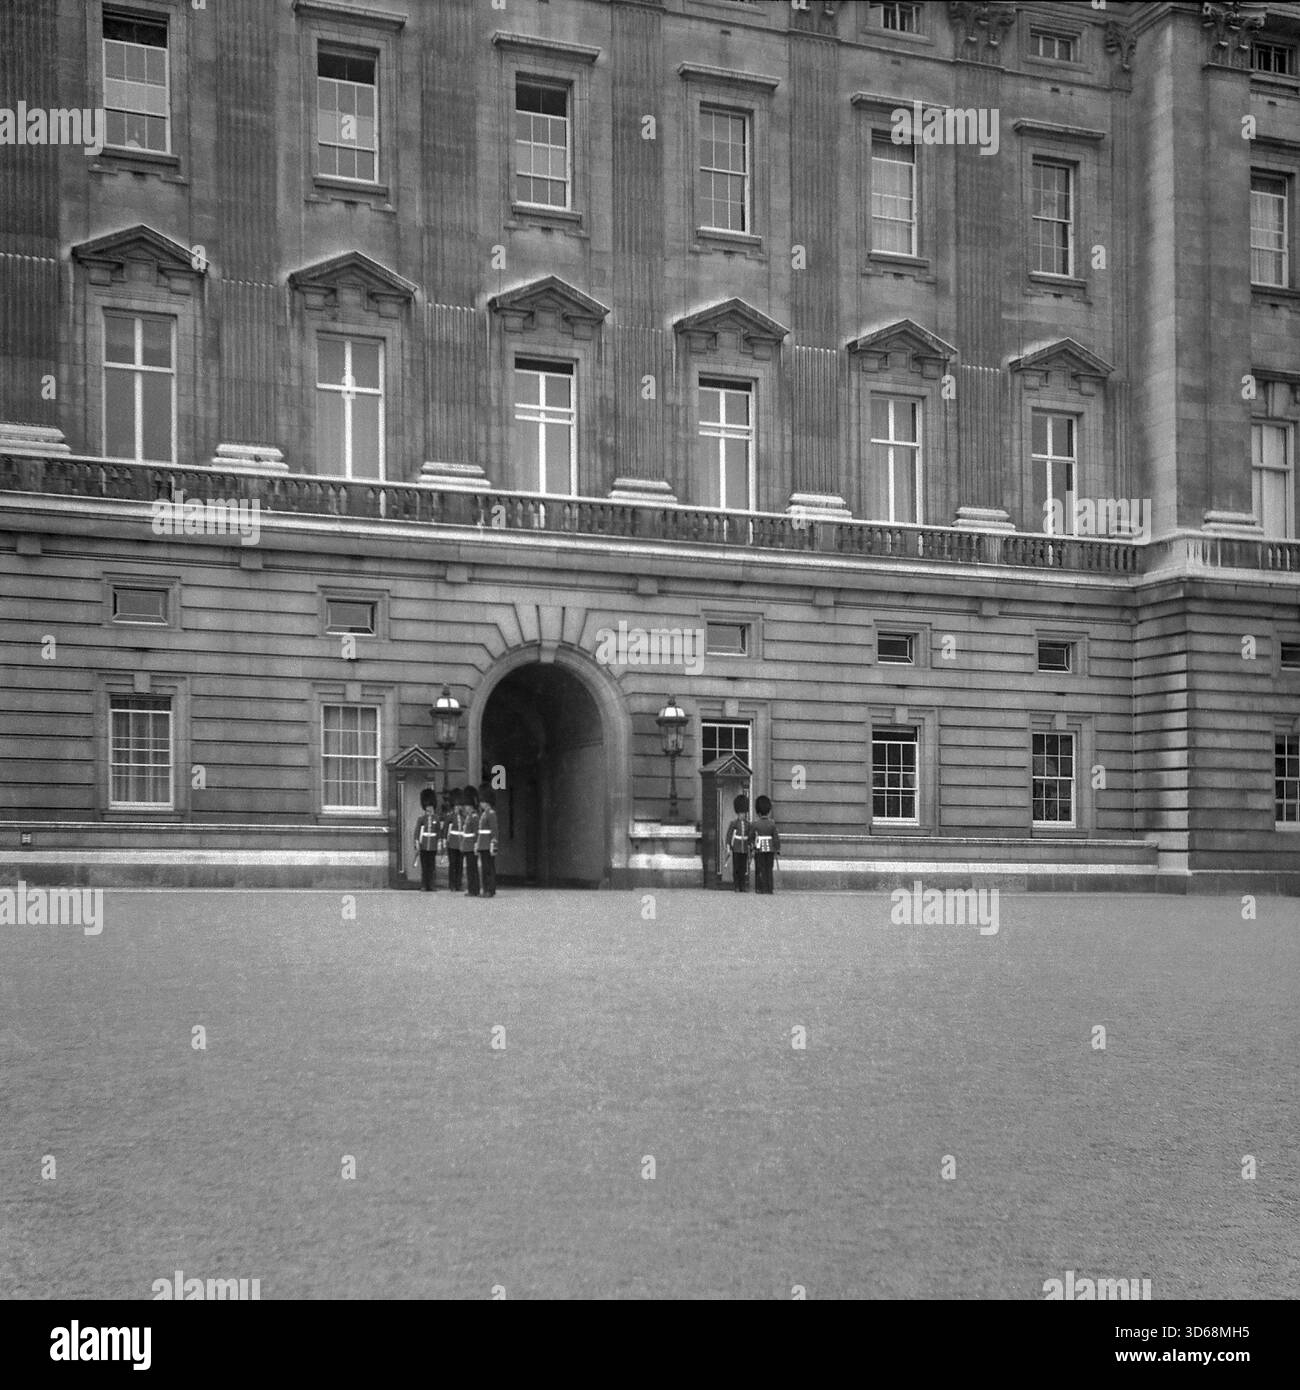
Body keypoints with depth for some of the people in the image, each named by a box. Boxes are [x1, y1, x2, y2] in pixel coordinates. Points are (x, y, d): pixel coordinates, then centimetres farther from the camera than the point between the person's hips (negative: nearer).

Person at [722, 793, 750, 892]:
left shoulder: (748, 824, 8)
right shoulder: (733, 823, -3)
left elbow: (750, 837, 14)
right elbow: (728, 836, -4)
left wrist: (751, 850, 11)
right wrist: (728, 849, -10)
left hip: (744, 850, 3)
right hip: (736, 850, -3)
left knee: (743, 869, 3)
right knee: (736, 869, -3)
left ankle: (742, 887, 8)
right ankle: (736, 887, 1)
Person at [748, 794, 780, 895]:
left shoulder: (754, 824, -7)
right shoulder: (772, 823, -3)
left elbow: (751, 838, 4)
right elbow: (776, 837, -3)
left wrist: (751, 849, 18)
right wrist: (777, 851, 4)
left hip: (759, 849, -2)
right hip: (770, 849, 2)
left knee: (760, 870, 2)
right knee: (769, 870, 9)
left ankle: (761, 888, 0)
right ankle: (769, 888, 8)